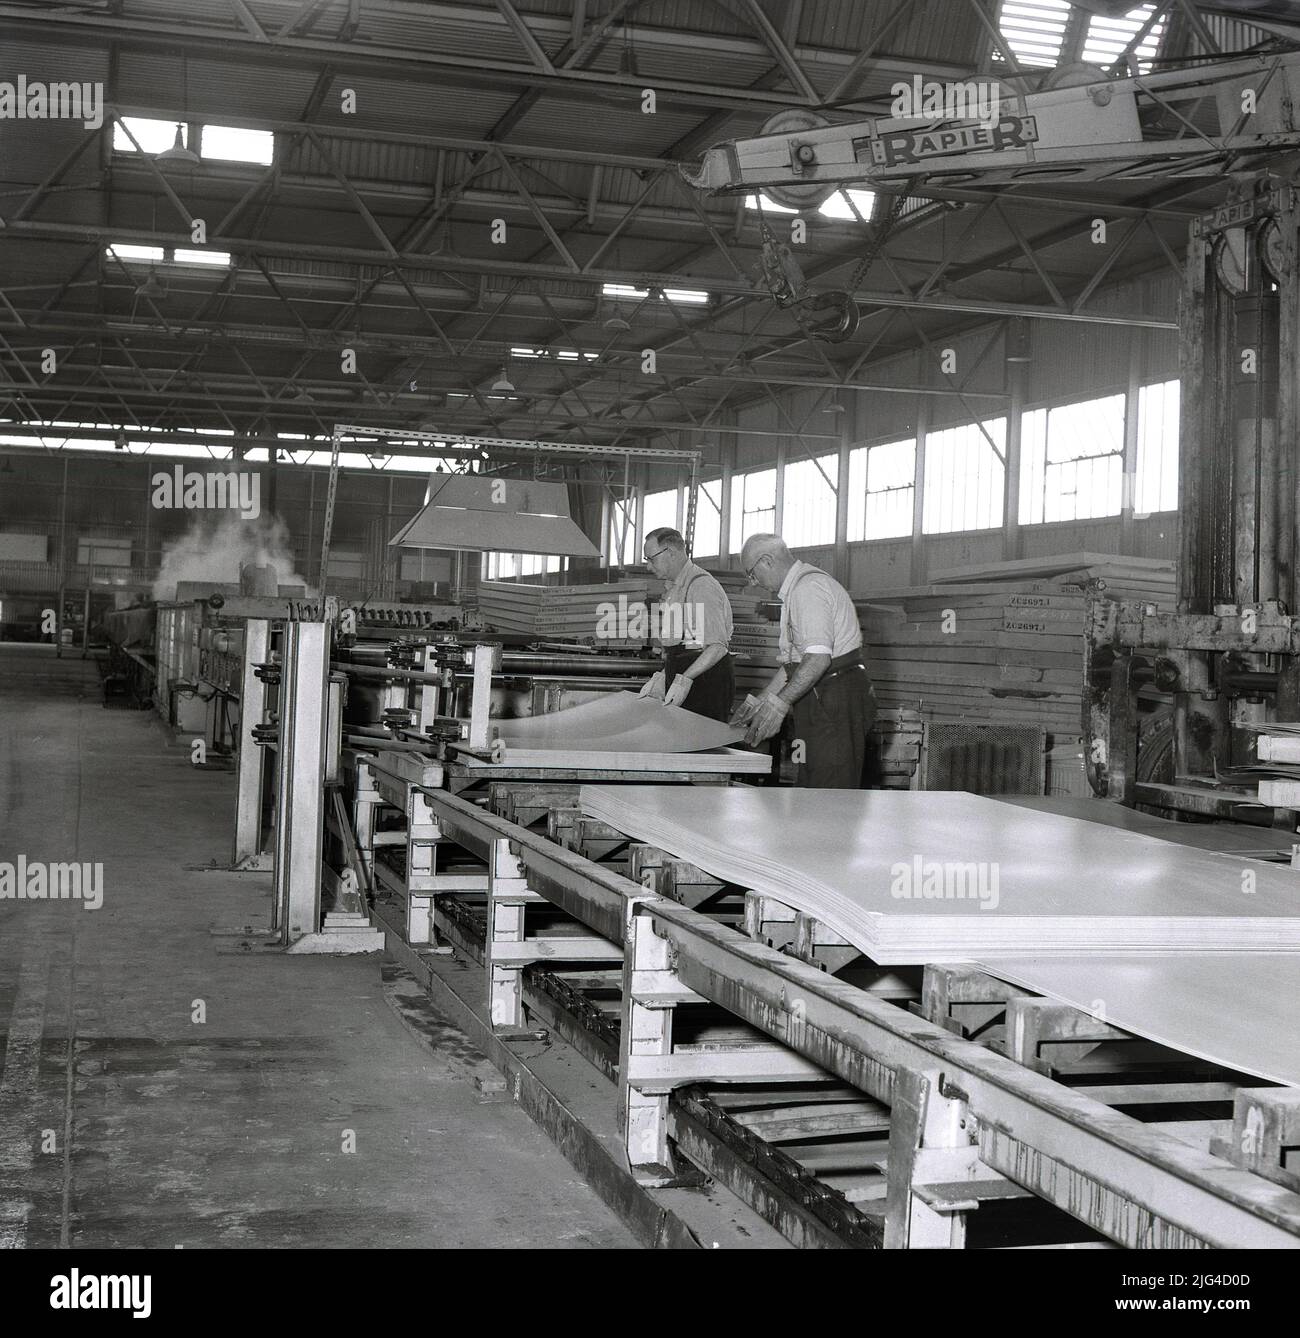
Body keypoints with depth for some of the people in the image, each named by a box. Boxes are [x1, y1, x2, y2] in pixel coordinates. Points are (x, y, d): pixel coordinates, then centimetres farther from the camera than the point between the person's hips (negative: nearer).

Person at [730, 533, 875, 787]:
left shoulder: (808, 587, -15)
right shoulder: (796, 590, 20)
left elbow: (818, 658, -25)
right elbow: (793, 661, 24)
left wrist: (778, 704, -23)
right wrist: (759, 702, 19)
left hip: (835, 704, -11)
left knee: (831, 792, -12)